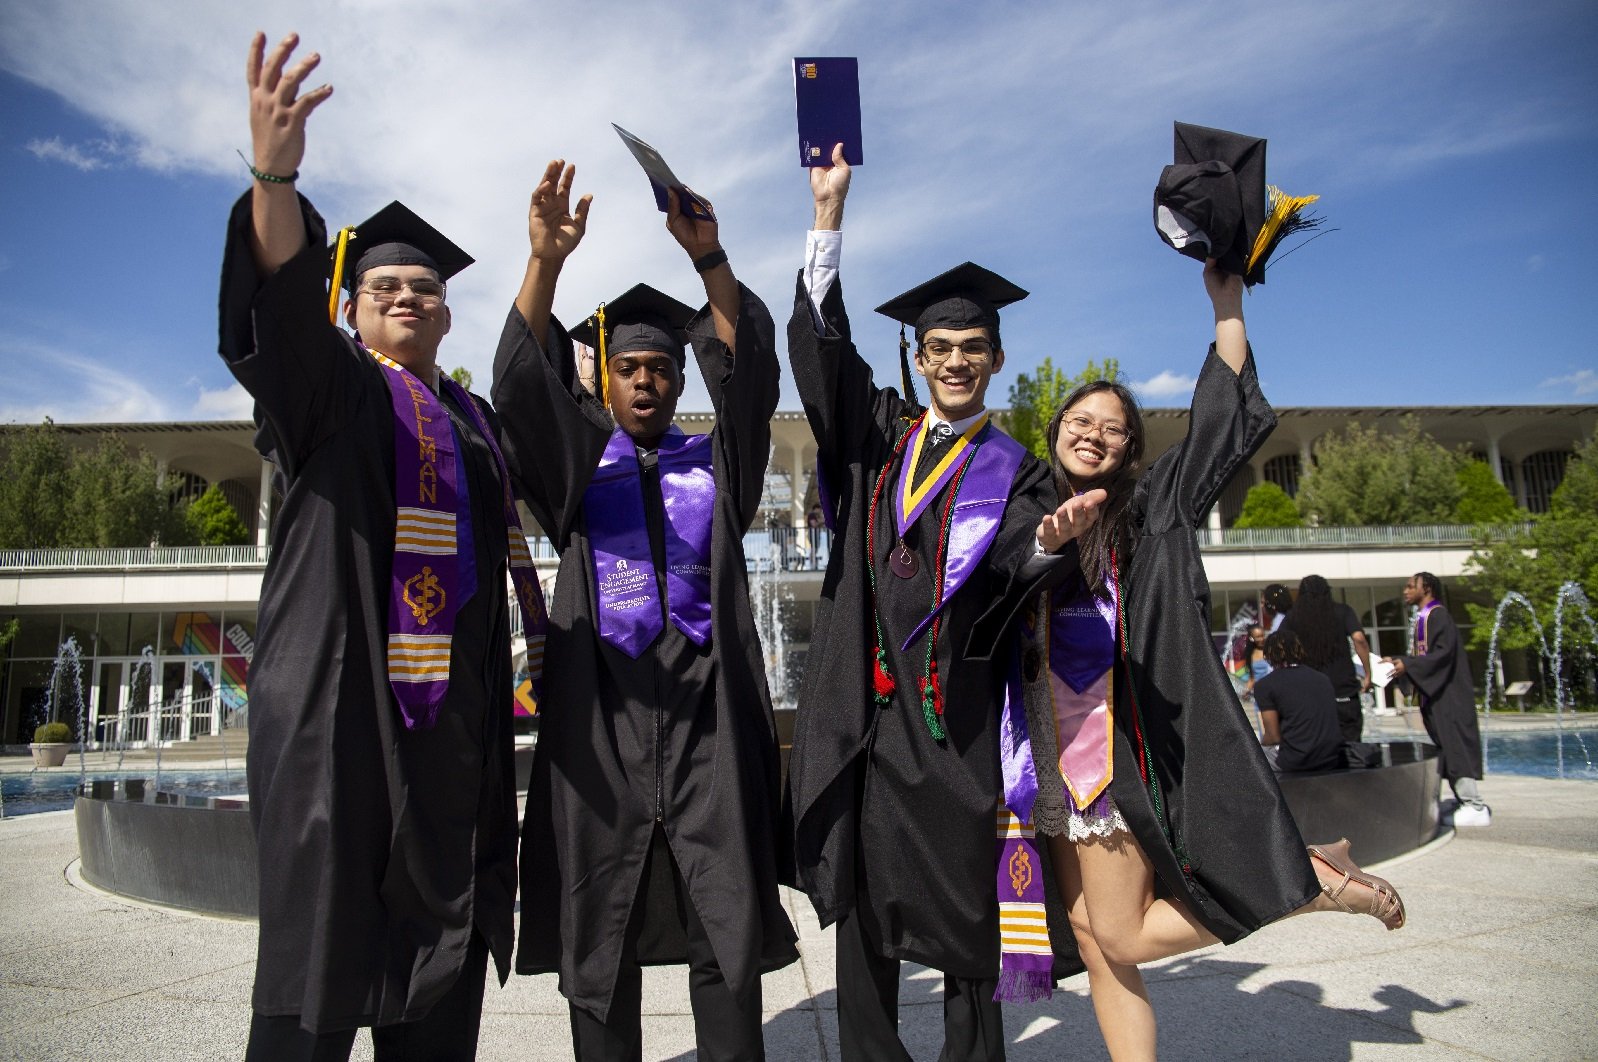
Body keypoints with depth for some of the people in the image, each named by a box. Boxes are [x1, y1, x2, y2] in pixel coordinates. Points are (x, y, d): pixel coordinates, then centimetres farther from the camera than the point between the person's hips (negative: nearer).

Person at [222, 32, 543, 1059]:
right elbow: (282, 299, -13)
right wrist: (275, 174, -32)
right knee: (322, 932, -4)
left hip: (451, 711, 5)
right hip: (338, 697, -5)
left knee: (441, 934, 9)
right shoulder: (328, 385, 6)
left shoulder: (477, 420, 20)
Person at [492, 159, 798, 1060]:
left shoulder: (715, 466, 13)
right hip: (601, 717, 0)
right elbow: (522, 384, -7)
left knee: (728, 926, 1)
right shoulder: (576, 462, 11)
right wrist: (546, 261, -23)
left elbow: (751, 375, -3)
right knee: (601, 935, 5)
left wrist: (711, 260, -18)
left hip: (706, 715, 1)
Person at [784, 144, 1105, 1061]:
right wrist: (829, 213, 0)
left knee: (963, 901, 5)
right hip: (864, 704, 2)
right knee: (863, 894, 10)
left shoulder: (1013, 470, 6)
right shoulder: (879, 431, 12)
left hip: (951, 718, -2)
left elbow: (1016, 561, -10)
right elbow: (821, 343, 4)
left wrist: (1051, 541, -33)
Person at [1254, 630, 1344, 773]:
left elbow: (1274, 737, -5)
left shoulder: (1265, 685, -2)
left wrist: (1260, 743, 18)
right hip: (1333, 759, 6)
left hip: (1296, 762, -5)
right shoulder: (1323, 678, 13)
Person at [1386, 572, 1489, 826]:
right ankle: (1464, 801, 14)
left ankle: (1476, 807, -8)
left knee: (1455, 746, -9)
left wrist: (1407, 665, -24)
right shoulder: (1424, 617, 16)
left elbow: (1443, 652, -22)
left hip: (1448, 696, -9)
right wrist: (1398, 661, 11)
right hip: (1436, 694, 9)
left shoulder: (1437, 615, -12)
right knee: (1447, 748, 10)